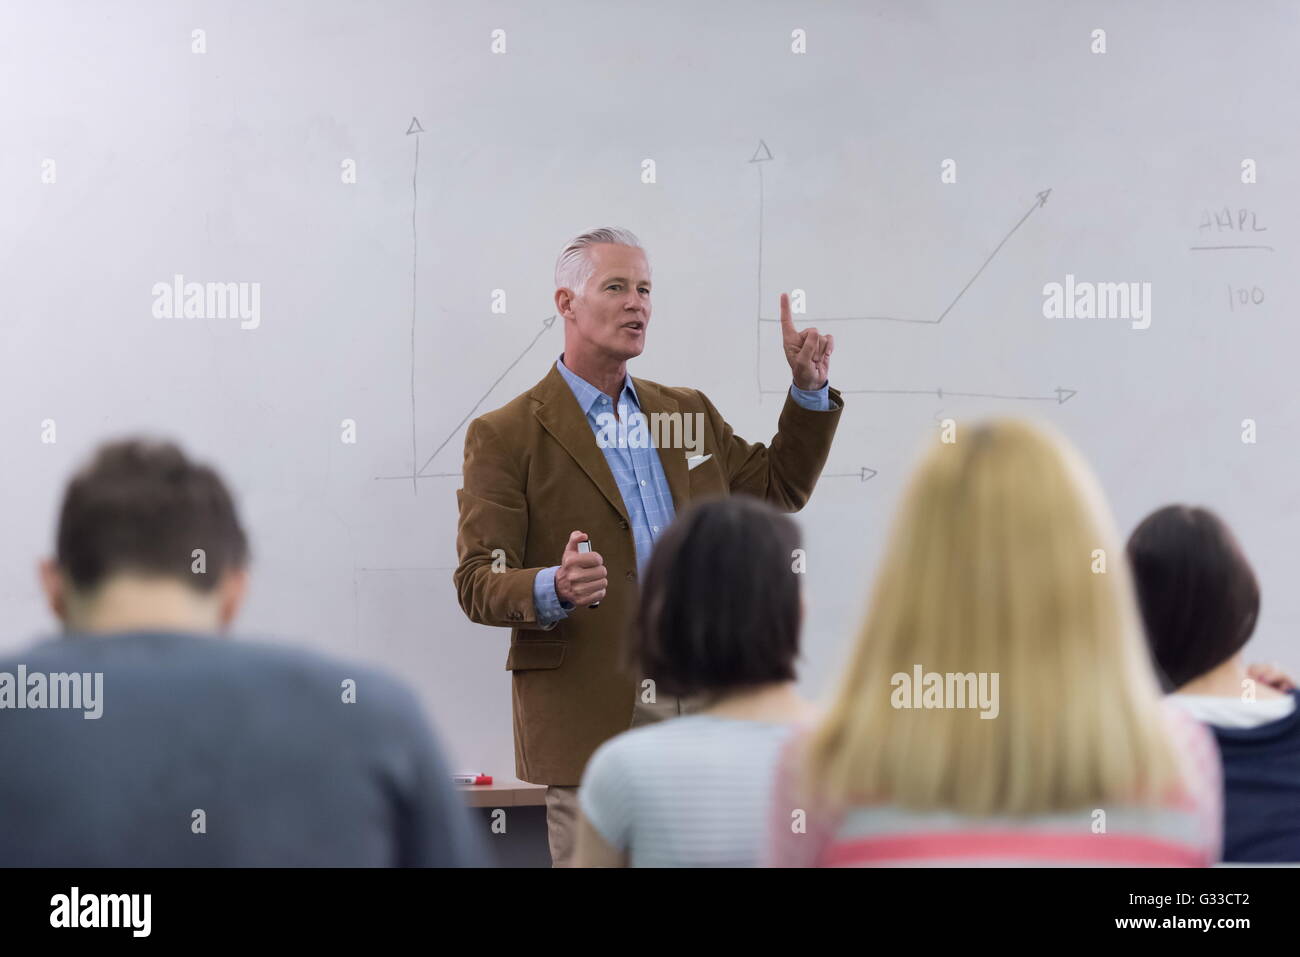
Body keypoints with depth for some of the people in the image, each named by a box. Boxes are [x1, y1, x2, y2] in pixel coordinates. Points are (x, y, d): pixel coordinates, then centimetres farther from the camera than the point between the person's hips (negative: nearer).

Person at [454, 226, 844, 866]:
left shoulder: (688, 412, 17)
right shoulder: (506, 436, -2)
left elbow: (778, 488, 27)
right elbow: (478, 583, -7)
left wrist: (810, 391, 14)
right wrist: (554, 589, -28)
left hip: (700, 707, 5)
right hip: (589, 717, -5)